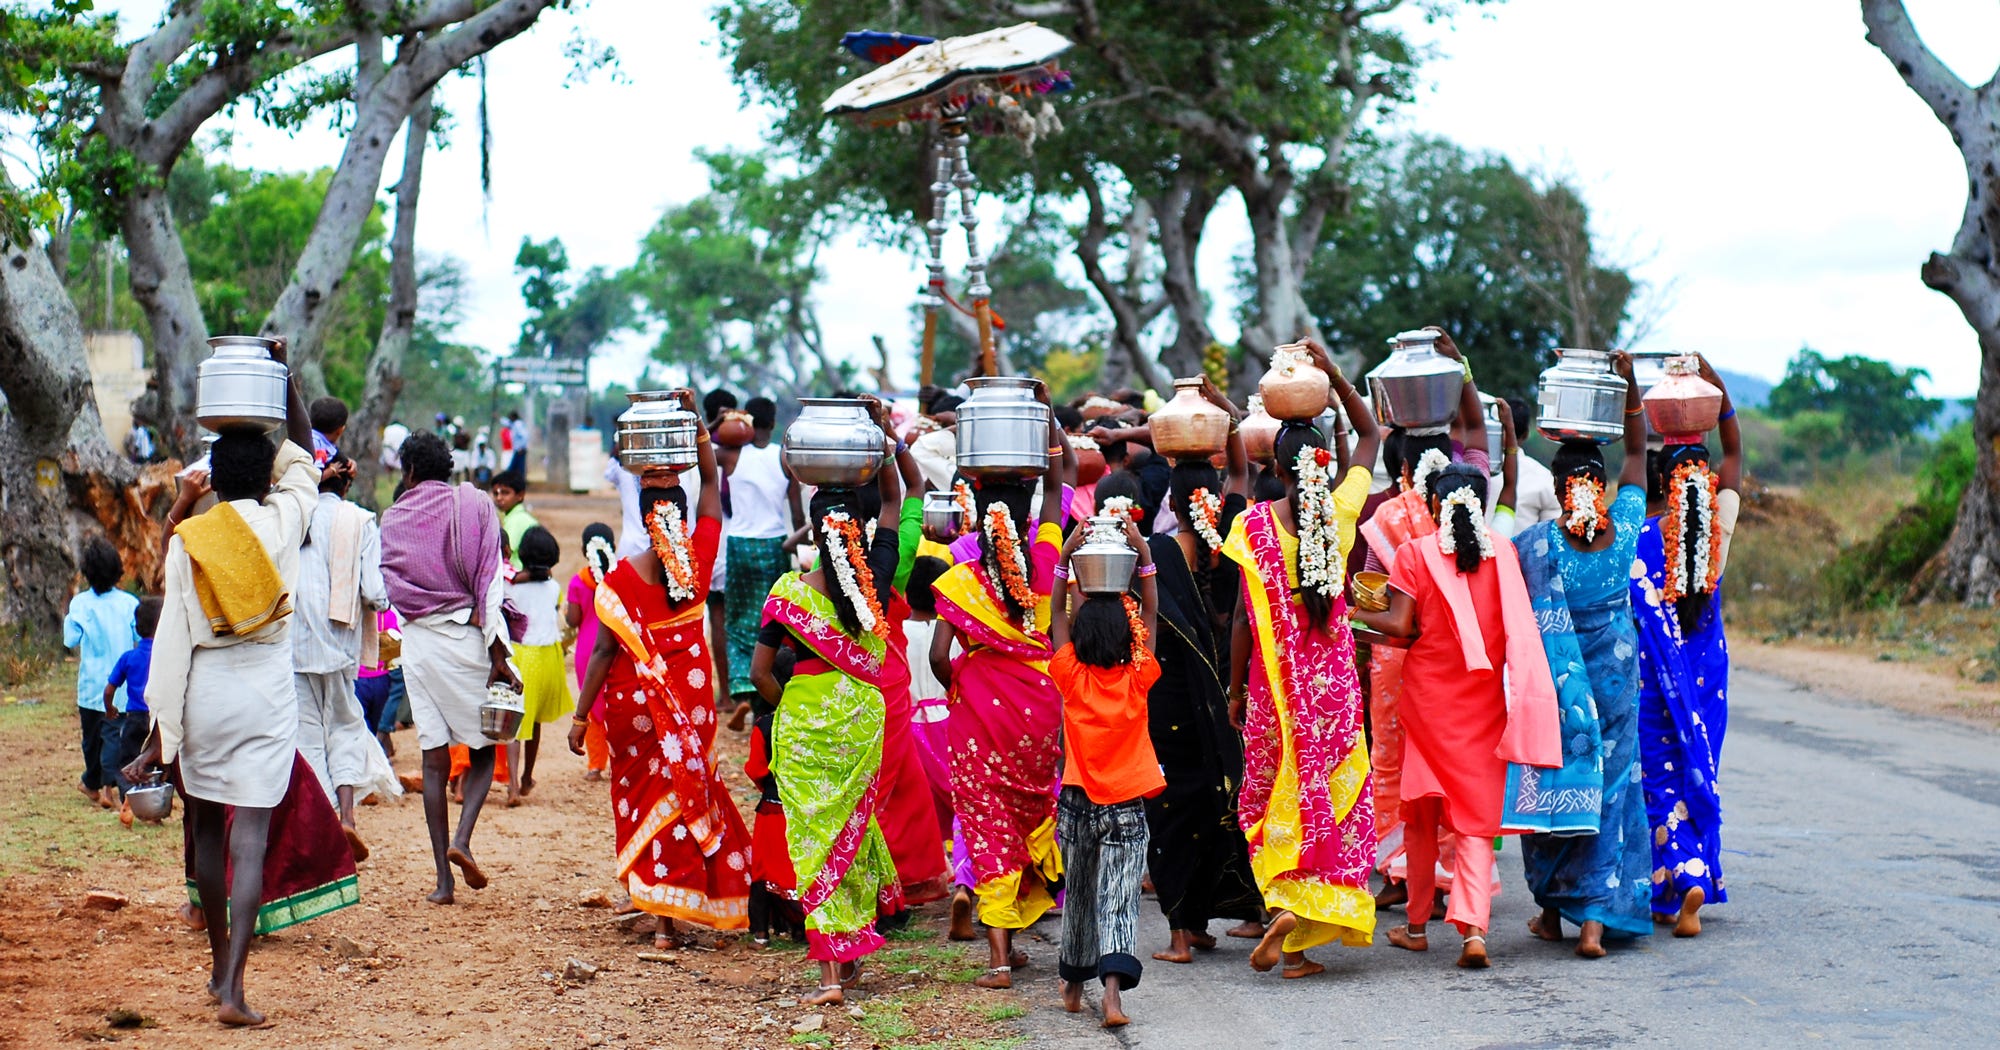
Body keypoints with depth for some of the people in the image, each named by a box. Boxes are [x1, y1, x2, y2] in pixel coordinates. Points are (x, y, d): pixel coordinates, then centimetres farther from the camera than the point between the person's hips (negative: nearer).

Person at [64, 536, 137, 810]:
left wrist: (67, 619, 12)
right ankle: (108, 785, -13)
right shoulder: (129, 603, -5)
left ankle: (92, 783, 28)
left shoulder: (80, 603, -7)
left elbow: (70, 641, -3)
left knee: (92, 734, 14)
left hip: (92, 683, 0)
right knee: (114, 735, 1)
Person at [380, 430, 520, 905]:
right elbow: (490, 582, -6)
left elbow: (389, 587, 5)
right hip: (466, 635, -2)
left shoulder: (393, 519, 6)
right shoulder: (474, 505, 0)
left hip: (418, 642, 2)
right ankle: (462, 838, -14)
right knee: (483, 750, 11)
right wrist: (497, 656, -8)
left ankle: (443, 879, 1)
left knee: (434, 760, 4)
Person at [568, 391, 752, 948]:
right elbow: (712, 481, 6)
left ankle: (655, 902, 12)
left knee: (645, 792, 11)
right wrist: (696, 420, 6)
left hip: (633, 700, -2)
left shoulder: (622, 578, -14)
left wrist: (580, 716, -6)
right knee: (687, 788, 10)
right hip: (690, 693, 2)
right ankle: (670, 913, 10)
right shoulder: (700, 557, -7)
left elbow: (605, 651, -13)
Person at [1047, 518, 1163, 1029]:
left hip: (1078, 804, 2)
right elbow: (1150, 613, 1)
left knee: (1079, 896, 18)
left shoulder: (1072, 679, -6)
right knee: (1118, 900, -6)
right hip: (1127, 808, -2)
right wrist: (1145, 556, -1)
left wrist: (1065, 558, 1)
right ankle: (1113, 990, -23)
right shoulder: (1137, 680, -7)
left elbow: (1058, 616, 4)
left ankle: (1074, 984, 31)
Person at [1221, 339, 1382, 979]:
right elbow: (1370, 435, 13)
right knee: (1329, 792, 6)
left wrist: (1235, 688, 3)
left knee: (1278, 792, 10)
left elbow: (1245, 616, -6)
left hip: (1275, 681, -1)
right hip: (1332, 676, 1)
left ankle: (1282, 900, -1)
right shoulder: (1342, 508, -3)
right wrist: (1332, 372, 10)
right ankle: (1303, 907, -8)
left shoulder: (1255, 524, -8)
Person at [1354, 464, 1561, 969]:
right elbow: (1512, 627, 2)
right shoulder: (1502, 553, -1)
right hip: (1484, 700, 1)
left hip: (1428, 693, -1)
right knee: (1477, 812, 1)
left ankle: (1417, 925, 22)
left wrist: (1359, 614, 6)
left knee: (1422, 812, 13)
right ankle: (1474, 927, -15)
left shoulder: (1416, 553, -7)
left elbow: (1401, 625, -11)